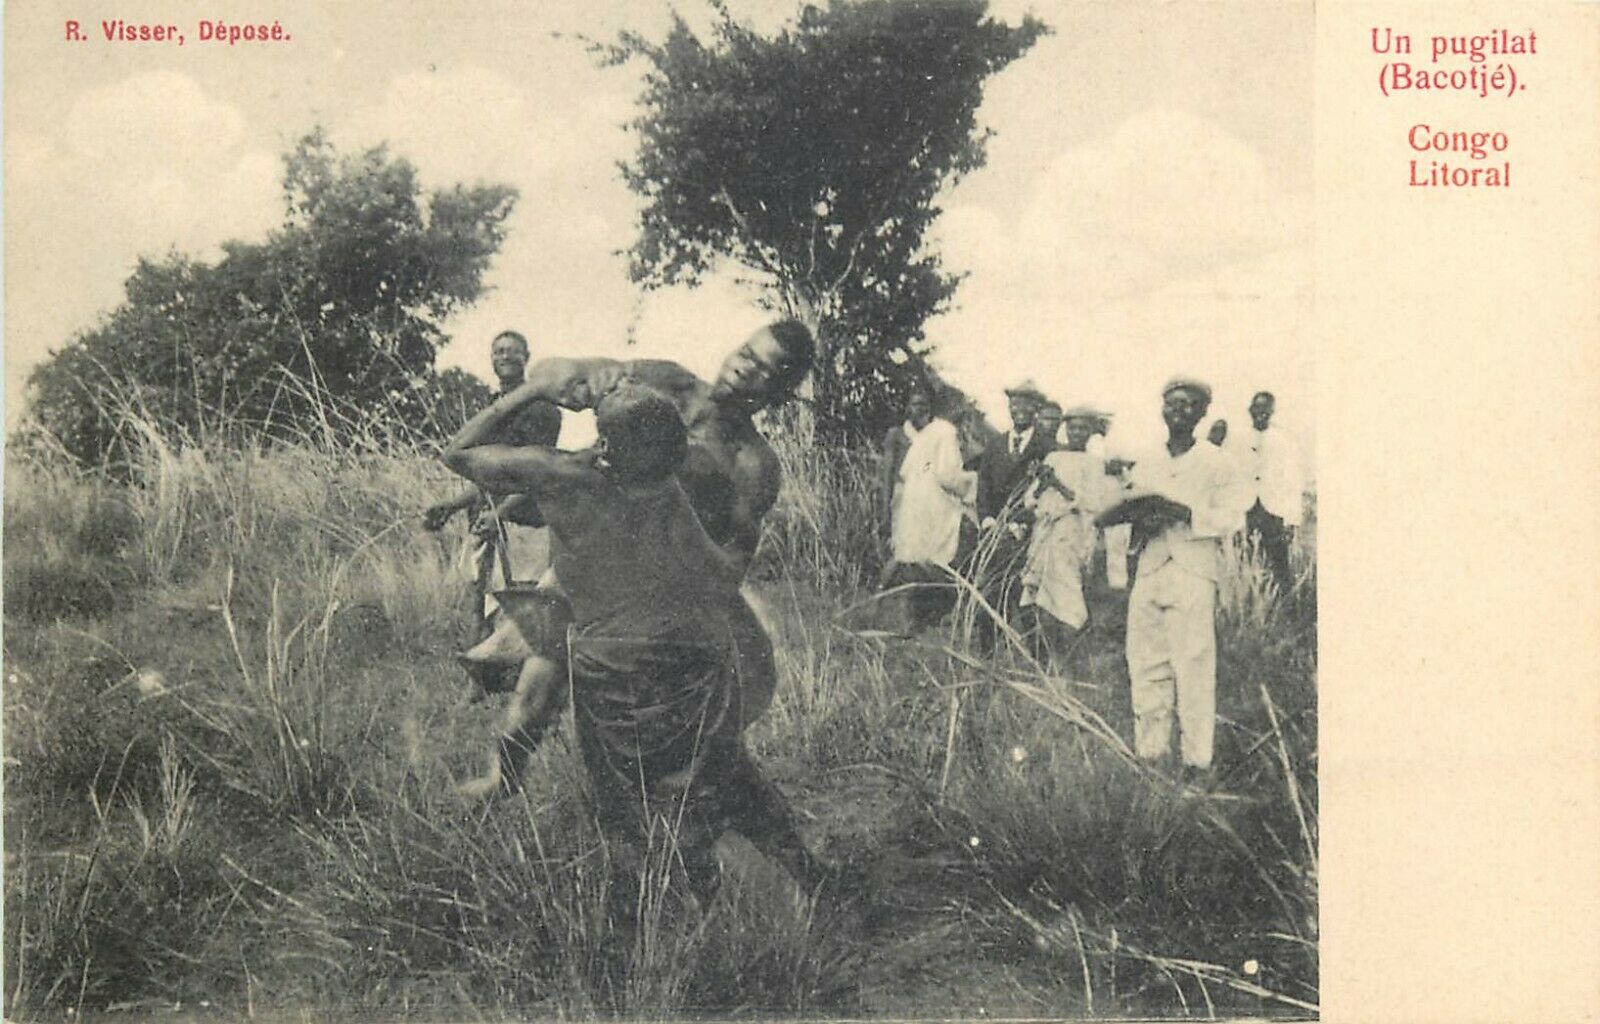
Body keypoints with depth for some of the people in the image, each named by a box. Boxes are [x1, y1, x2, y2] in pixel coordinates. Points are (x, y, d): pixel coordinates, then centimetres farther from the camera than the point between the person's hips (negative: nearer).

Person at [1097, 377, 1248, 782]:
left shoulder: (1215, 464, 4)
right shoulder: (1145, 467, 19)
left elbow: (1232, 516, -3)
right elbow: (1124, 511, 19)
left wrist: (1186, 515, -16)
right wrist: (1140, 519, -4)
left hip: (1194, 573, -5)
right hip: (1149, 571, 5)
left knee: (1193, 667, -7)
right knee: (1146, 665, 3)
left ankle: (1196, 760, -3)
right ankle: (1148, 752, 11)